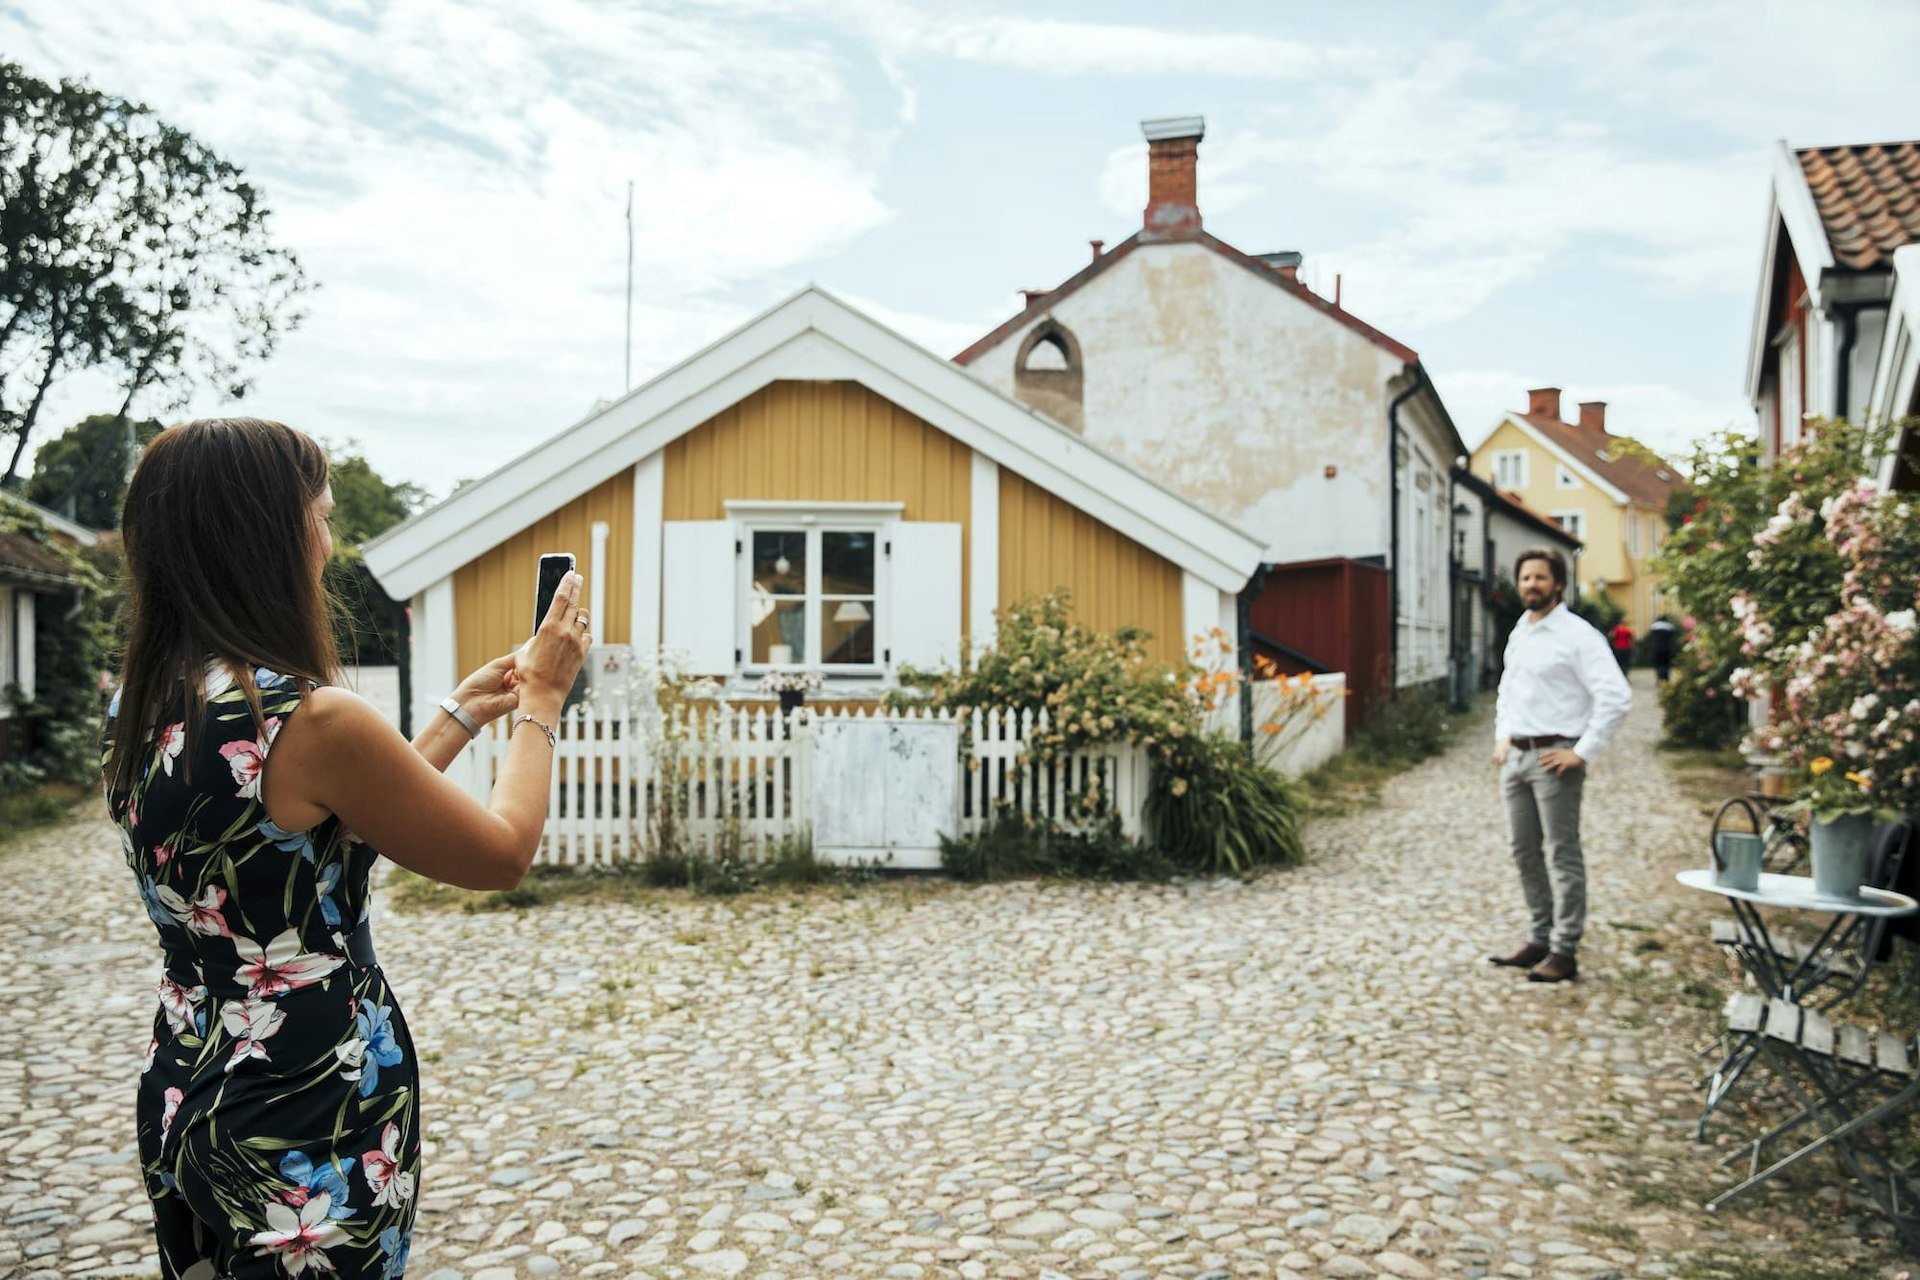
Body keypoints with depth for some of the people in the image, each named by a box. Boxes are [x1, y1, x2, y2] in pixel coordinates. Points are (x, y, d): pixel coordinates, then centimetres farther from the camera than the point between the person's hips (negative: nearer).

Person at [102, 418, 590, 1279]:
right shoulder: (311, 723, -25)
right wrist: (541, 701, 1)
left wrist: (463, 713, 17)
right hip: (311, 1136, -8)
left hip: (181, 1103, 8)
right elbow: (504, 853, -12)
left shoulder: (140, 707, 0)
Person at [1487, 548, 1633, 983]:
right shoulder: (1518, 633, 15)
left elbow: (1616, 695, -18)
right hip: (1515, 756, 8)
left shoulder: (1577, 635, -10)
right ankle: (1540, 939, 23)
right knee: (1524, 851, 13)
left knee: (1562, 856, -2)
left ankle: (1564, 952, 3)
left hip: (1554, 758, -8)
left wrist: (1583, 751, -17)